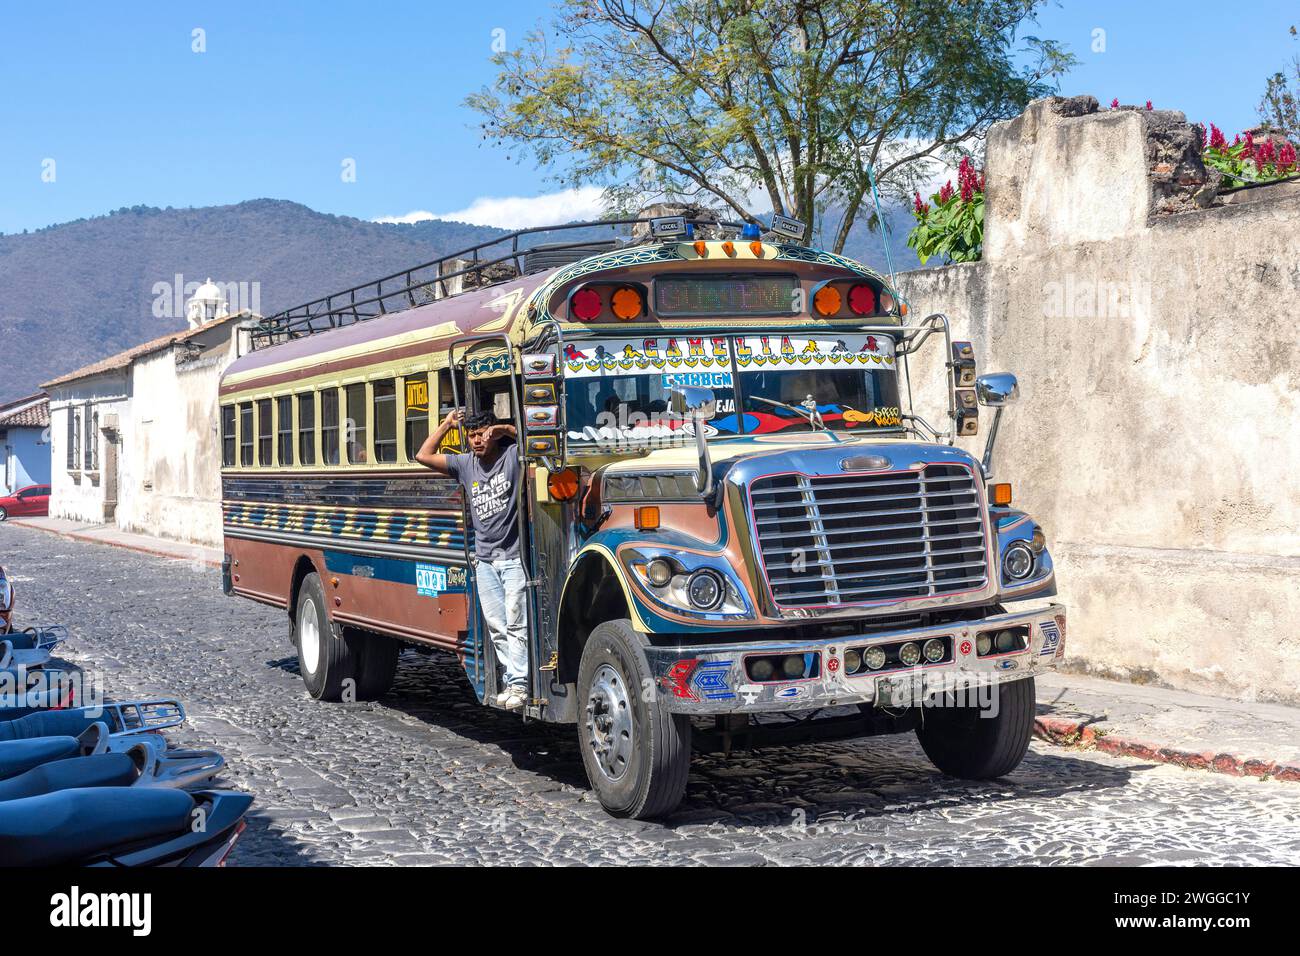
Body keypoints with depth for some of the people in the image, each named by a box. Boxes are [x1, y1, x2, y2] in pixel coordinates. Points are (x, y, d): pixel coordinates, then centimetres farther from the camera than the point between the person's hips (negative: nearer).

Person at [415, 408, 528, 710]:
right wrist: (446, 424, 14)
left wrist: (507, 429, -14)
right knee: (495, 626, 5)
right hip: (484, 559, 6)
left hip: (514, 557, -6)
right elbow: (424, 456, 16)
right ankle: (511, 679, 10)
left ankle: (518, 683, -7)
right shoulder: (466, 464, 12)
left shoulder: (512, 457, -3)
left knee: (516, 622, -8)